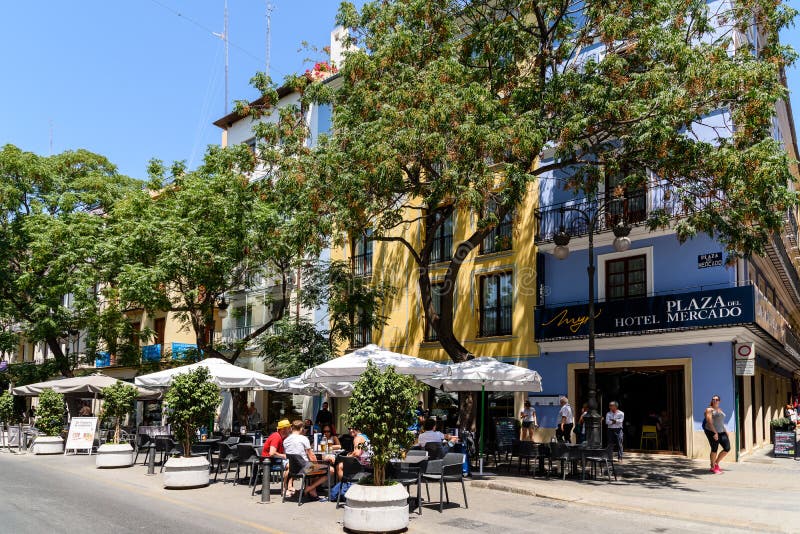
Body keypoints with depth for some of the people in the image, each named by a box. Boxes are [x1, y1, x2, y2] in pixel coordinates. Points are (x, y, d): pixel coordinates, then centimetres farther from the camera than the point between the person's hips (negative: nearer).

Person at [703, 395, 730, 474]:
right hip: (711, 431, -7)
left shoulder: (720, 409, 17)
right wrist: (715, 432, -23)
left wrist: (725, 431, 13)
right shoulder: (709, 409, -7)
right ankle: (713, 467, 9)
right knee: (714, 449, -7)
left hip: (721, 432, 7)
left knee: (727, 448, 0)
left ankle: (716, 463, 16)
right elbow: (709, 422, -16)